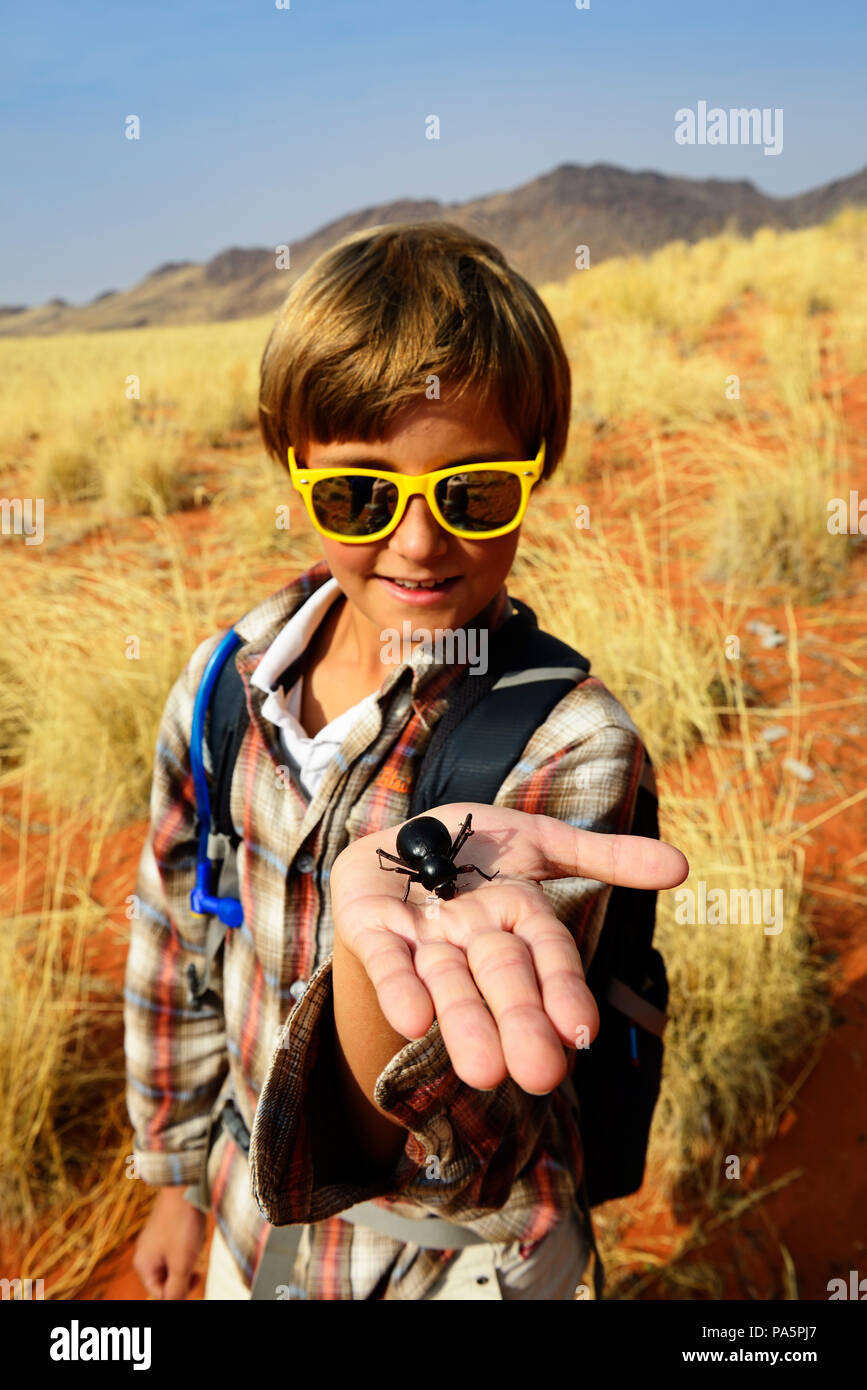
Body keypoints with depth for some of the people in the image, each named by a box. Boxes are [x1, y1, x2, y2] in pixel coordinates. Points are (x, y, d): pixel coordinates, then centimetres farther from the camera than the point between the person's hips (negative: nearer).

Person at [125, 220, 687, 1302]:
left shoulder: (570, 746, -27)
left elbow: (453, 1167, -31)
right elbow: (174, 947, 1)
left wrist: (372, 914, -49)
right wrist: (177, 1182, 10)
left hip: (457, 1257, -3)